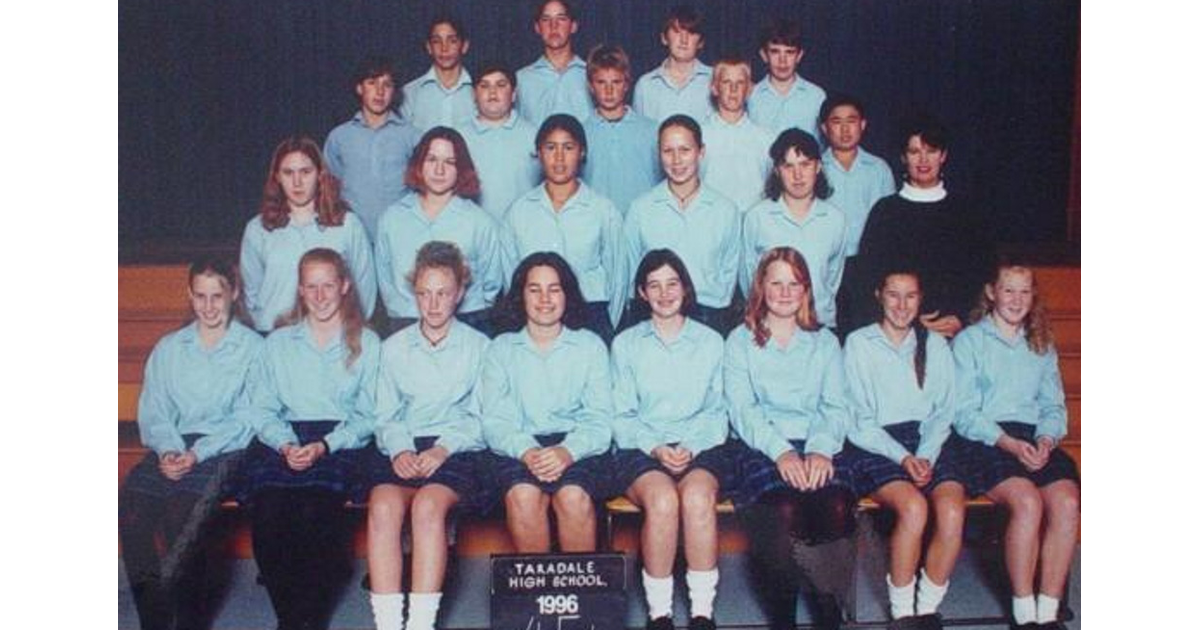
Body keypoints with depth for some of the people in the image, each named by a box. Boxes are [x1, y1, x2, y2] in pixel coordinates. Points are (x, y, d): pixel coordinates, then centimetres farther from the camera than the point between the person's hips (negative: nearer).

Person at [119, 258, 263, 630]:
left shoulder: (253, 348, 9)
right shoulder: (168, 348, 22)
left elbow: (247, 418, -1)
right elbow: (152, 412, 12)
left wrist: (197, 454, -14)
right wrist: (168, 450, -10)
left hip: (224, 451, -4)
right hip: (173, 449, 4)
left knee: (184, 512, -32)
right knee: (130, 507, -26)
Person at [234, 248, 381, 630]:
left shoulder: (366, 343, 13)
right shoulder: (278, 342, 20)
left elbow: (367, 414, 5)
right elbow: (262, 408, 12)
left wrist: (324, 446, -11)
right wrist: (285, 444, -9)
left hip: (342, 445, -2)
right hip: (284, 443, 2)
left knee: (316, 515, -32)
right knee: (267, 516, -28)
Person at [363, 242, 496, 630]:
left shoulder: (478, 346, 13)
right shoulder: (394, 348, 21)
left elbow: (480, 418, 5)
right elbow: (385, 415, 14)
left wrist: (443, 448, -12)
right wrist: (399, 449, -8)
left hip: (459, 450, -2)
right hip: (403, 450, 2)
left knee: (429, 504, -34)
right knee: (383, 506, -31)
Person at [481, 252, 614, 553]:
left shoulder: (590, 345, 14)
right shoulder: (501, 349, 16)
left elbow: (600, 418, 4)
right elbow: (495, 421, 5)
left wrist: (569, 450, -17)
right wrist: (526, 451, -17)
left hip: (578, 448, 0)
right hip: (520, 449, 0)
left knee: (574, 496, -31)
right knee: (523, 495, -31)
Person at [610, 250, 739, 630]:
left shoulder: (711, 342, 17)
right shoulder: (626, 344, 16)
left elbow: (717, 412, 11)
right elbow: (622, 416, 8)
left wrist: (691, 446, -9)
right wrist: (655, 446, -10)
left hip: (701, 448, 0)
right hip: (641, 449, 0)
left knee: (698, 496, -34)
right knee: (662, 499, -34)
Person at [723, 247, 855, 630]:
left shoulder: (824, 342, 22)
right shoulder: (741, 342, 15)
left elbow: (835, 407, 9)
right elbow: (742, 409, 1)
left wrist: (820, 449, -12)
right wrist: (780, 451, -16)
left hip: (818, 448, 2)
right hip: (763, 448, -2)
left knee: (836, 508, -31)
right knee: (784, 511, -33)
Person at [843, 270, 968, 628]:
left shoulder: (936, 346, 17)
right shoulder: (859, 344, 7)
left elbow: (943, 414, 11)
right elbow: (859, 422, 1)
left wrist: (925, 457, -7)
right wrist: (902, 457, -12)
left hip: (928, 444, 3)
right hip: (875, 446, -3)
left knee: (952, 508, -28)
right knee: (913, 505, -31)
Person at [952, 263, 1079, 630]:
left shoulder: (1042, 346, 23)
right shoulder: (969, 341, 8)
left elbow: (1054, 407, 17)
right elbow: (964, 413, -2)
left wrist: (1045, 440, -6)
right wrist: (1008, 443, -16)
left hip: (1035, 443, 4)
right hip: (984, 444, -4)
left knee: (1067, 502, -27)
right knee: (1027, 501, -32)